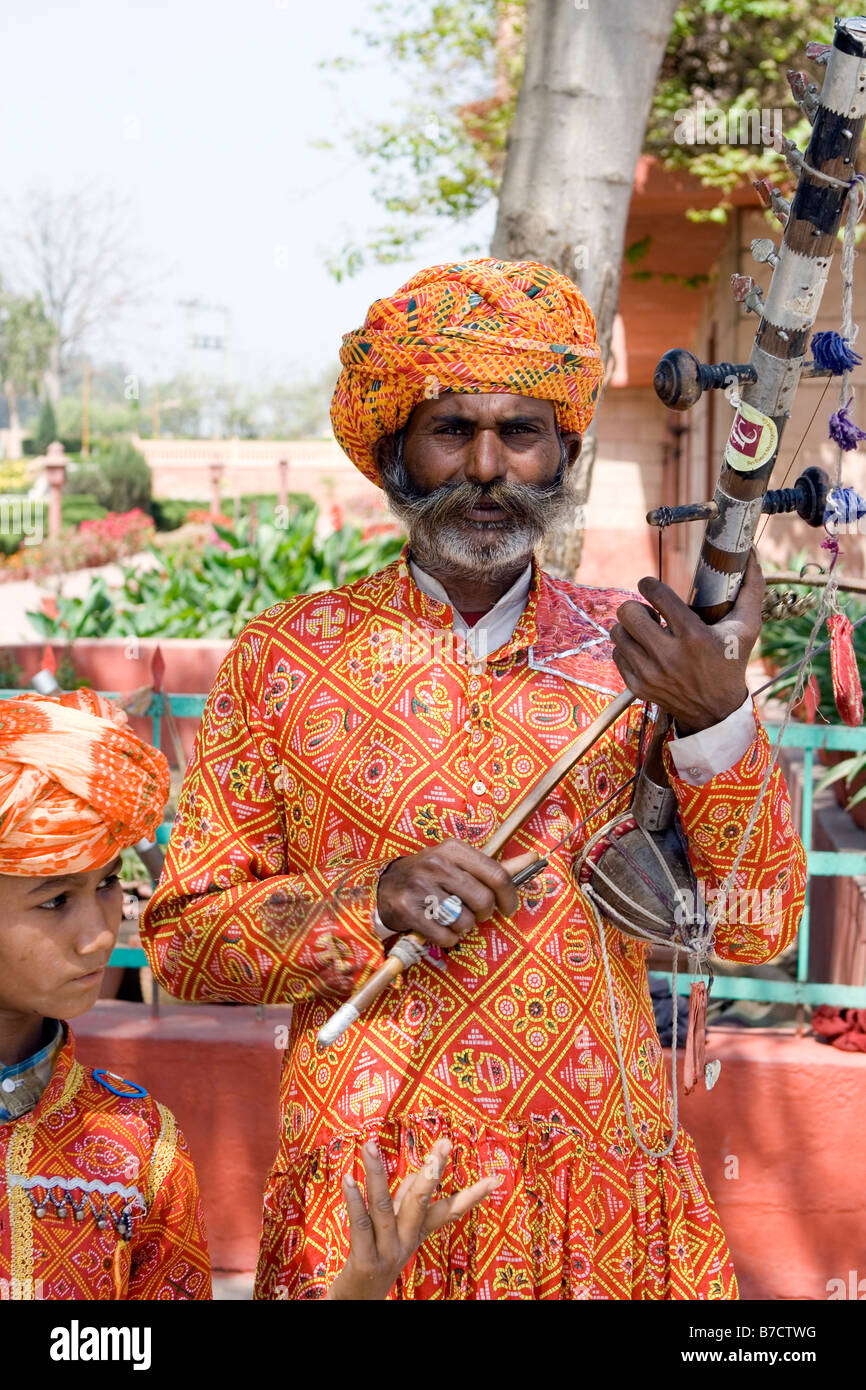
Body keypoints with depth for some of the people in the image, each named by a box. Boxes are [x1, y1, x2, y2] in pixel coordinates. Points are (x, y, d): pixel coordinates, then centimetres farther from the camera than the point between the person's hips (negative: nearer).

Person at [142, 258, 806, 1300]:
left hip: (604, 1194, 2)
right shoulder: (284, 658, -2)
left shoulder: (636, 652, 1)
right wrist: (371, 904, -17)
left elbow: (757, 931, -4)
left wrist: (716, 720, -19)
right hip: (365, 1203, -1)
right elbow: (180, 941, -1)